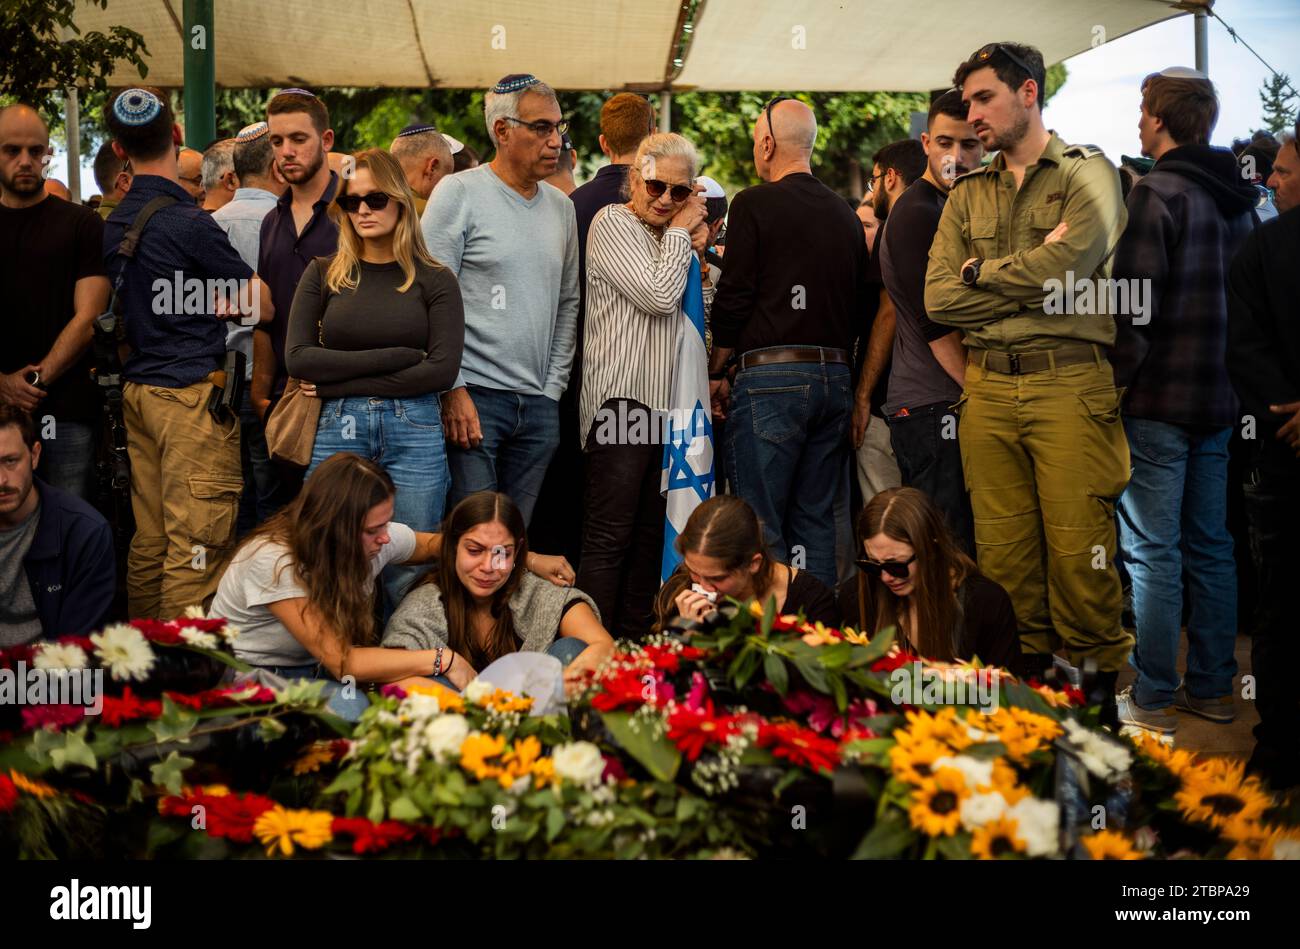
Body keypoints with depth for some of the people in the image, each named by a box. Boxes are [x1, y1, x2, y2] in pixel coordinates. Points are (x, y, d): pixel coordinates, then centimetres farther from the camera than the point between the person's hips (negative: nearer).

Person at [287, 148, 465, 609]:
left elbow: (442, 370, -6)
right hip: (335, 431, 1)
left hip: (413, 432, -1)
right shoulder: (323, 273, 8)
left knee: (408, 579, 0)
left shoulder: (434, 279, 4)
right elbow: (298, 358, -2)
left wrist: (340, 384, -7)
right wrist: (396, 356, -9)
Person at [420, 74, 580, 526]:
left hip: (539, 404, 6)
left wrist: (553, 387, 11)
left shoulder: (561, 206, 14)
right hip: (473, 399, -5)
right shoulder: (459, 193, -5)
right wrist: (452, 390, -13)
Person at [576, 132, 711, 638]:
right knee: (609, 538, -9)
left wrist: (700, 251, 7)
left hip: (665, 401, 8)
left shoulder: (672, 237, 20)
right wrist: (680, 232, -2)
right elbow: (658, 295, -14)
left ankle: (634, 646, 15)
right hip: (621, 397, -8)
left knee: (650, 538, 9)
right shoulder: (613, 222, -4)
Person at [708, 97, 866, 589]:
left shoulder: (754, 204, -5)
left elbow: (733, 299, -7)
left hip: (771, 380, -6)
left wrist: (715, 373, 3)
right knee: (816, 520, 11)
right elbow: (859, 302, 16)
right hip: (835, 377, 7)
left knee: (761, 526, -3)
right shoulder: (846, 214, 13)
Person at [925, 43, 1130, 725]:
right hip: (987, 388, 4)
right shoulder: (967, 194, 18)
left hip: (1069, 383, -4)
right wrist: (1028, 278, -4)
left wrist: (981, 271, 2)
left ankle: (1095, 689, 6)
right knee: (1002, 550, 4)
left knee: (1078, 550, -6)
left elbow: (1065, 269, -12)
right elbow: (938, 298, 6)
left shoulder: (1087, 173, 4)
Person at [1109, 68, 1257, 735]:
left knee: (1153, 552, -3)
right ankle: (1211, 687, 21)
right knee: (1211, 547, 13)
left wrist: (1114, 383, -12)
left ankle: (1152, 700, 2)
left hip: (1159, 401, -8)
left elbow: (1133, 304, -19)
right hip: (1223, 401, 8)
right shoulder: (1240, 198, 12)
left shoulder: (1157, 192, -13)